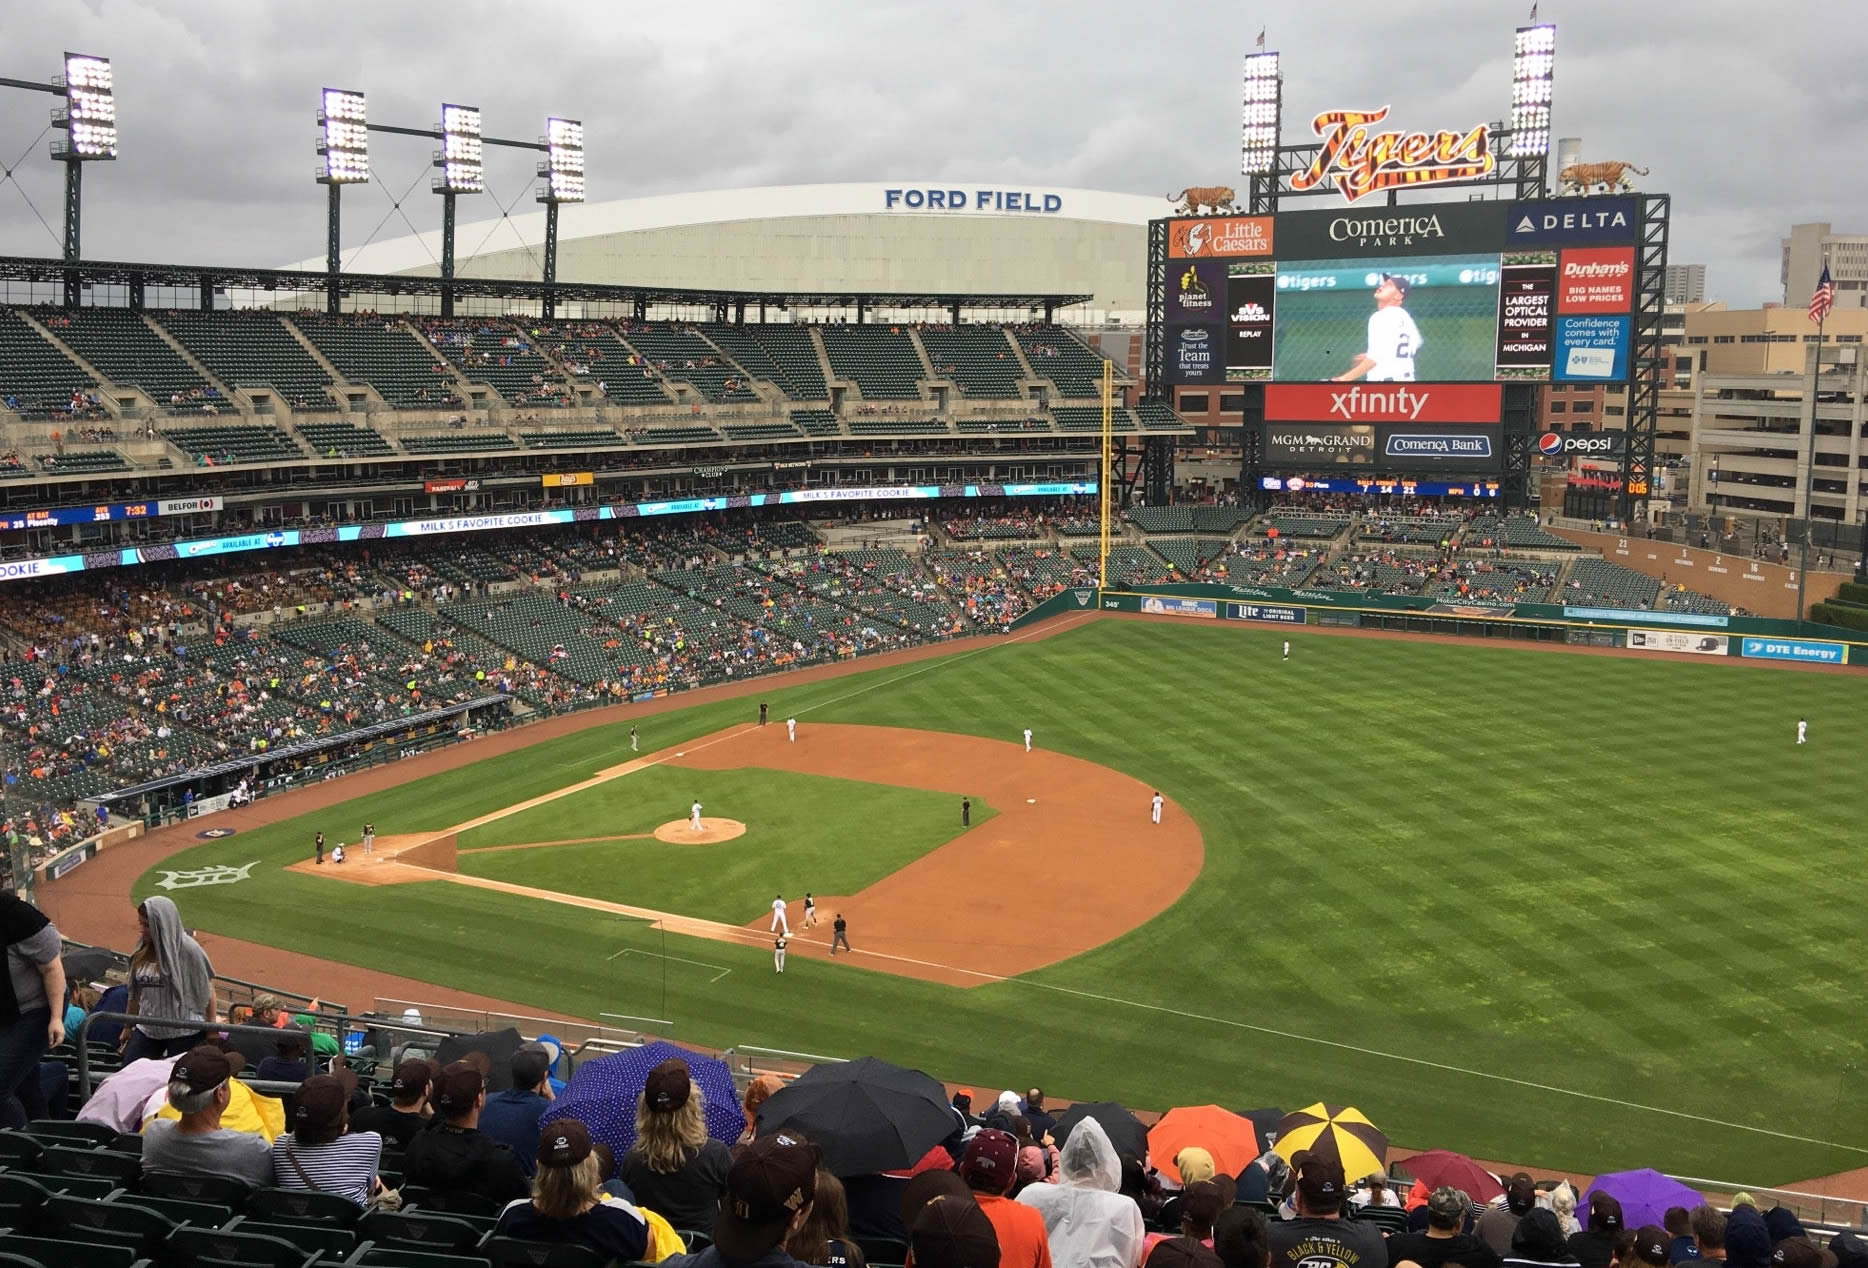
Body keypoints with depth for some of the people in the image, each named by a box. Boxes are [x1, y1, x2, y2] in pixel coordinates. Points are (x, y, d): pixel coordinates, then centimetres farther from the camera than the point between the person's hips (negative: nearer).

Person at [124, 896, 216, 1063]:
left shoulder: (188, 949, -13)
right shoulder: (143, 949, 4)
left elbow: (207, 988, -6)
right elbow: (135, 991, 13)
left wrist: (212, 1028, -3)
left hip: (183, 1032, -6)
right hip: (147, 1029, 6)